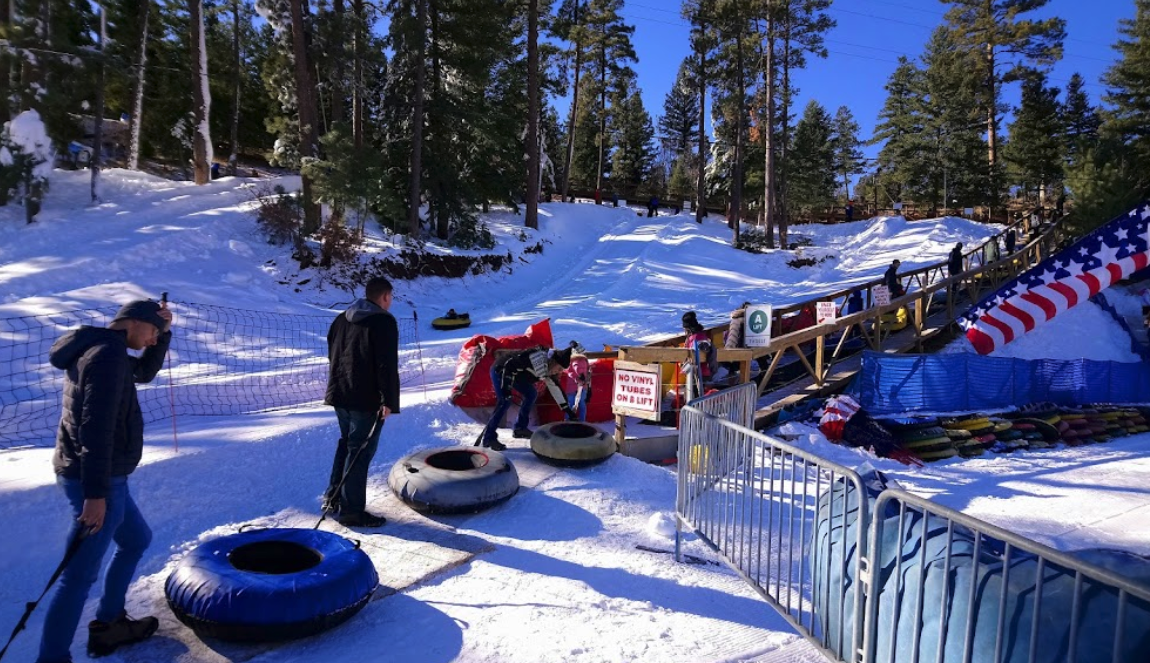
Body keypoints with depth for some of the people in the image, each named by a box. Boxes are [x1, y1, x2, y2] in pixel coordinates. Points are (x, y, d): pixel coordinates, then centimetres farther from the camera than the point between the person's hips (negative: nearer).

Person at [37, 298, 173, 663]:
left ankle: (108, 624, 33)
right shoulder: (108, 355, -21)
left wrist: (164, 331, 8)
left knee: (137, 539, 23)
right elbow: (96, 429, -27)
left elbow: (145, 371, 25)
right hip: (96, 482, -11)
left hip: (103, 478, 11)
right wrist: (95, 493, -27)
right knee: (80, 575, -4)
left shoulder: (98, 348, 10)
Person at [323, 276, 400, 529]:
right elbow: (387, 365, -19)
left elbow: (332, 356, 21)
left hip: (339, 394, 8)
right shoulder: (384, 321, -13)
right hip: (367, 399, -8)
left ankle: (333, 498, 29)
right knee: (359, 451, -2)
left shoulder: (341, 319, 13)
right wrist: (389, 400, -17)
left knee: (346, 443, 22)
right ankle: (351, 510, 4)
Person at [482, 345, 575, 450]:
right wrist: (505, 387, -32)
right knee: (505, 402, -21)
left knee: (531, 394, 7)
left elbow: (555, 387, 6)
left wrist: (567, 409, 7)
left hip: (514, 373, 9)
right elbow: (509, 365, -32)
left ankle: (520, 428, 15)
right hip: (500, 370, -9)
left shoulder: (548, 368, -4)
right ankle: (489, 437, -17)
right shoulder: (540, 358, -32)